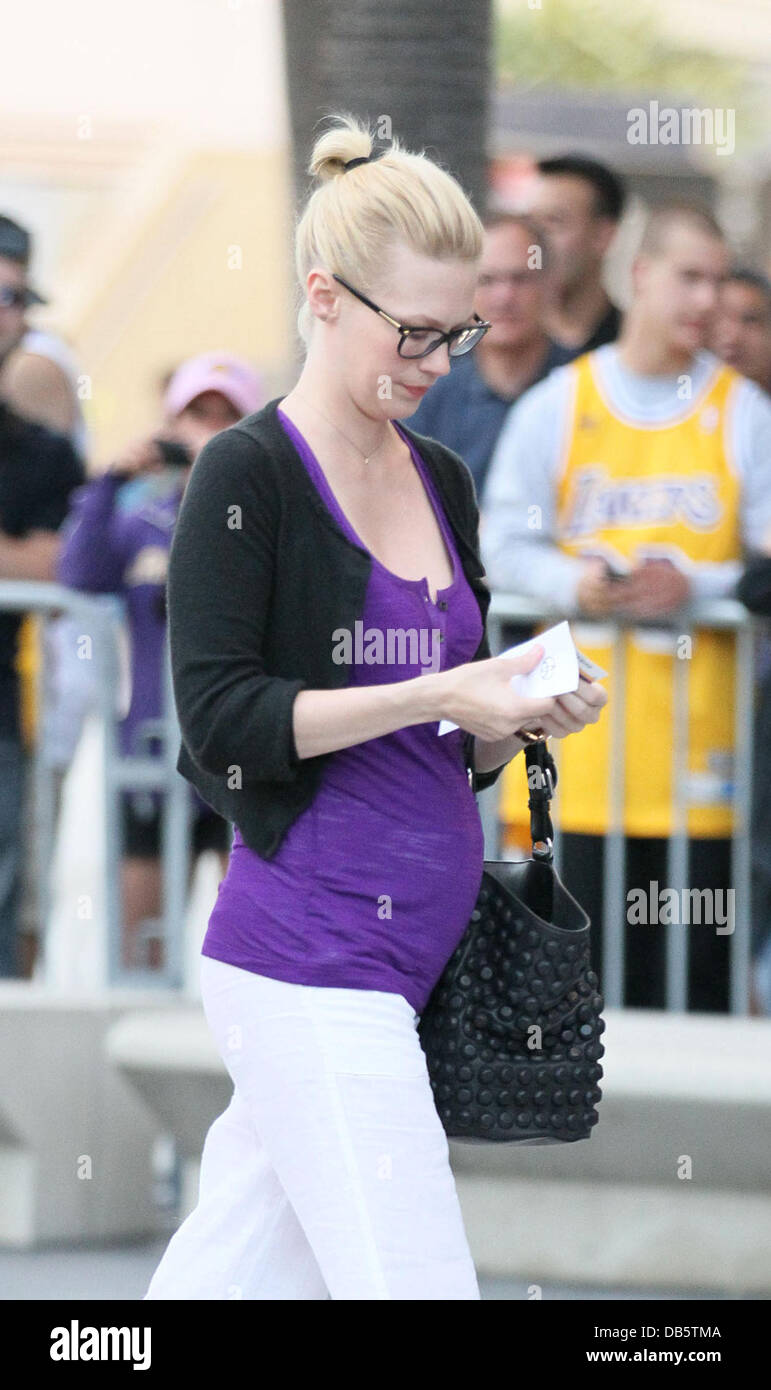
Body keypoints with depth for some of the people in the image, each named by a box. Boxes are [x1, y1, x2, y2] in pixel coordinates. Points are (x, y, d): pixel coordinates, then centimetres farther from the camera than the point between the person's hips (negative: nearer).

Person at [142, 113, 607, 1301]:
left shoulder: (441, 482, 15)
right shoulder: (249, 473, -6)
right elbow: (222, 715, -14)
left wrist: (525, 715, -1)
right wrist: (433, 697, -20)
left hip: (414, 955, 7)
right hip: (311, 958, -7)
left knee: (238, 1270, 10)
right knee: (413, 1283, -12)